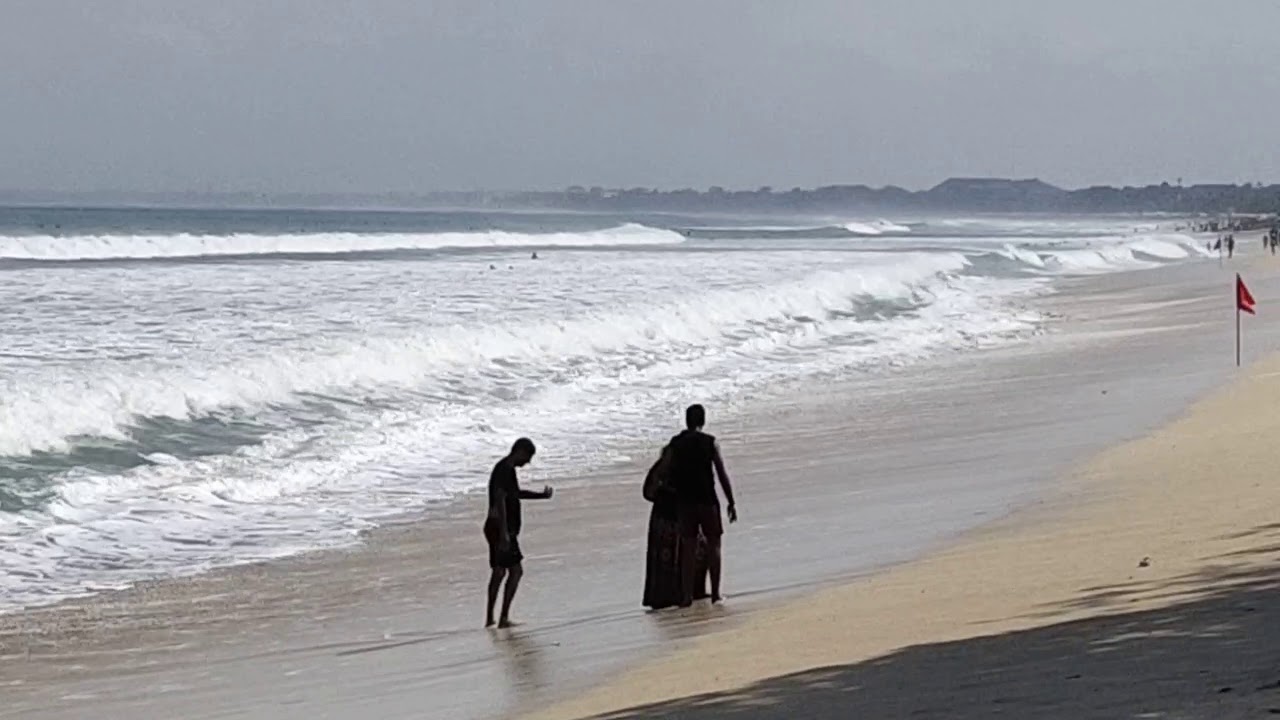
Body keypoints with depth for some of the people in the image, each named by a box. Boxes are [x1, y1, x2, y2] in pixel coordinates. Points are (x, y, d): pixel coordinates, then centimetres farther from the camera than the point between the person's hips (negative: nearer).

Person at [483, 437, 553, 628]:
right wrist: (504, 533, -28)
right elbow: (500, 501, -24)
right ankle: (504, 618, -9)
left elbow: (517, 493, 30)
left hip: (496, 529, 10)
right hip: (501, 529, -10)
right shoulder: (504, 471, -17)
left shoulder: (506, 469, 15)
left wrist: (542, 495, 24)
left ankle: (490, 618, 20)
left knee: (499, 571, 15)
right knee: (516, 571, -8)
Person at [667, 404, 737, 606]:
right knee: (713, 544, 10)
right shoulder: (709, 443, -5)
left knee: (688, 547, 7)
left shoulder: (675, 444, 3)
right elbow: (722, 475, -6)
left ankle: (686, 595, 3)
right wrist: (731, 503, 0)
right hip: (707, 500, -2)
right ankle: (715, 593, 10)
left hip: (684, 501, 2)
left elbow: (671, 474, 5)